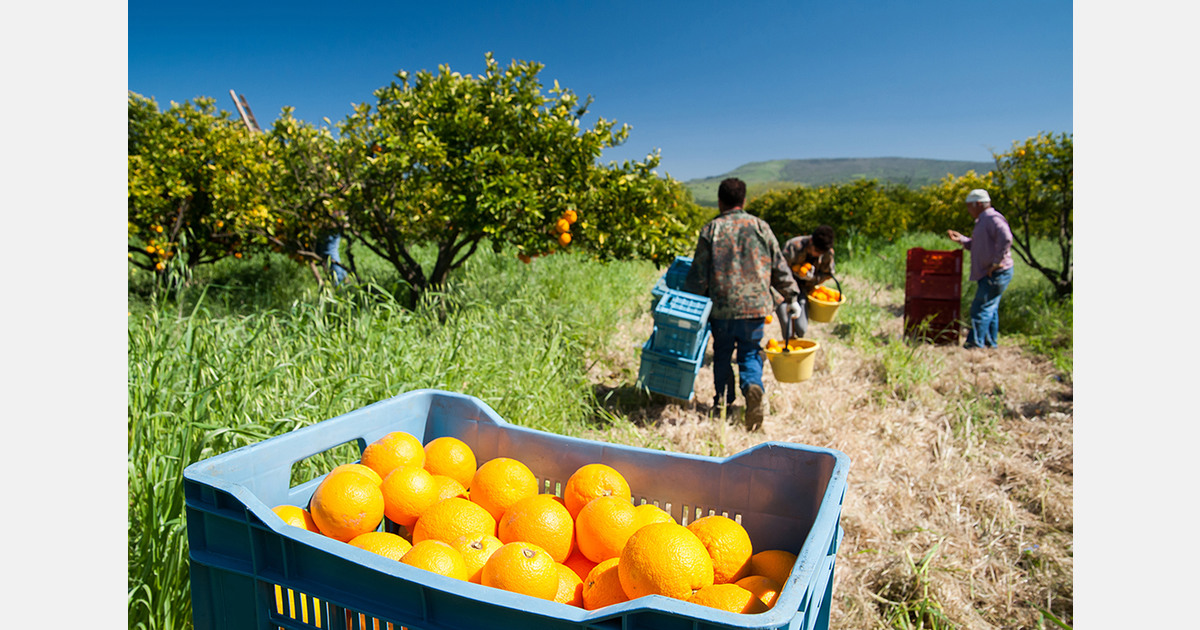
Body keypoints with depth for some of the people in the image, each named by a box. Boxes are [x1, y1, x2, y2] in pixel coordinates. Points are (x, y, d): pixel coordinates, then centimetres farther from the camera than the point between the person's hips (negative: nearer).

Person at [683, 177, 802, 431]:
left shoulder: (710, 230, -2)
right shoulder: (760, 227, 4)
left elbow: (698, 275, -2)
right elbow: (779, 268, 7)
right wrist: (792, 298, 15)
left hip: (721, 306, -1)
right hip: (755, 305, 1)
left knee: (722, 354, 15)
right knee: (750, 353, 8)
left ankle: (723, 400, 18)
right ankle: (753, 387, -18)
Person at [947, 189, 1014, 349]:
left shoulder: (993, 219, -15)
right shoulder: (982, 221, 19)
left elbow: (1006, 239, -30)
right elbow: (978, 246, 28)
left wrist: (996, 262, -26)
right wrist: (961, 240, 15)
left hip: (996, 274, -11)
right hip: (988, 275, 11)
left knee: (981, 309, -9)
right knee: (990, 309, 16)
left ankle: (976, 344, -6)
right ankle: (990, 343, 24)